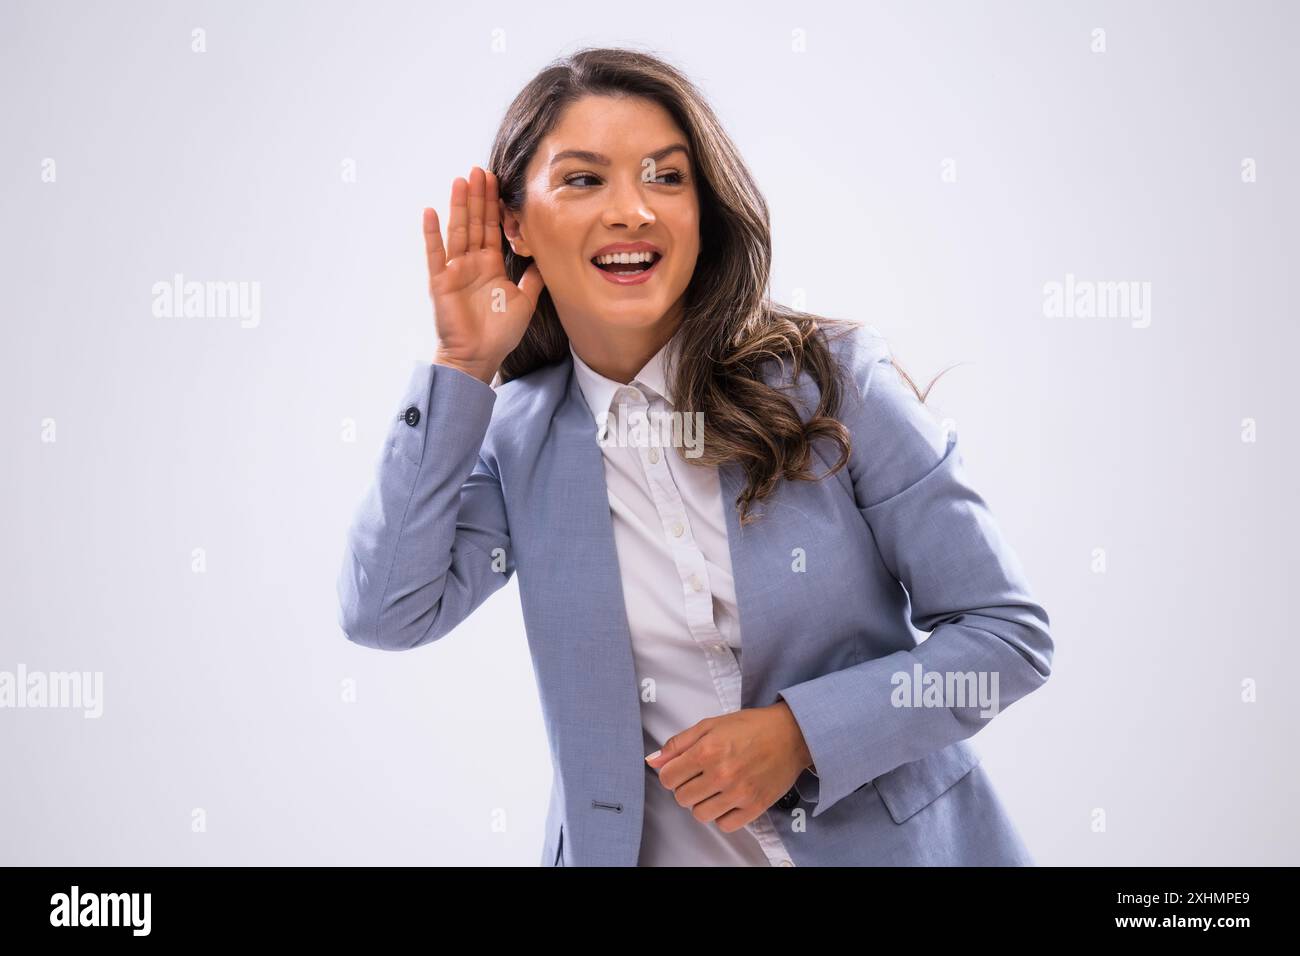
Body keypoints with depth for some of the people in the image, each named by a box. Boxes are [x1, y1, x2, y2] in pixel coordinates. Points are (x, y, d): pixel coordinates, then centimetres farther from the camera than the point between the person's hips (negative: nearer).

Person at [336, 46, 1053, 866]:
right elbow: (386, 613, -13)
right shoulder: (517, 437, 0)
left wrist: (799, 732, -16)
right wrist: (462, 369, -10)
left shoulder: (835, 380, -9)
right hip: (649, 848, 2)